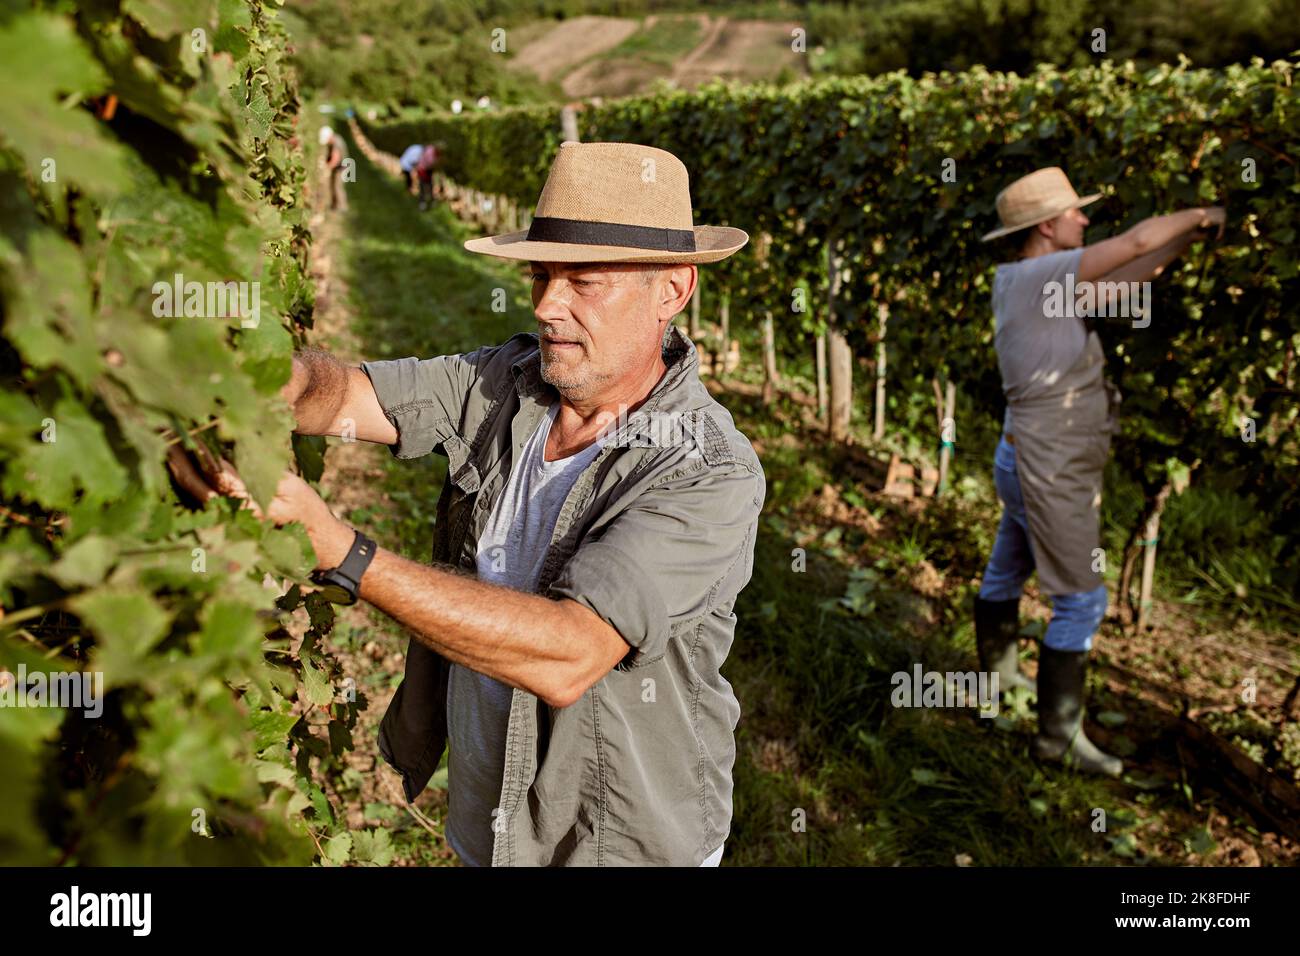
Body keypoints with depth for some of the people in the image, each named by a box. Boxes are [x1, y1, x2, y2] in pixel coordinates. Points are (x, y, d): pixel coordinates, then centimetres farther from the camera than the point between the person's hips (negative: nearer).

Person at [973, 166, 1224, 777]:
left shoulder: (1019, 280, 6)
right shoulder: (1032, 275, -21)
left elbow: (1113, 290, 9)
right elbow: (1137, 242, -25)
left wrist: (1188, 238, 6)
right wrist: (1197, 215, -5)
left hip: (1025, 460, 10)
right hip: (1051, 476, -10)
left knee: (1007, 571, 25)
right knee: (1080, 603, -2)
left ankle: (998, 671, 47)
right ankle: (1059, 735, 6)